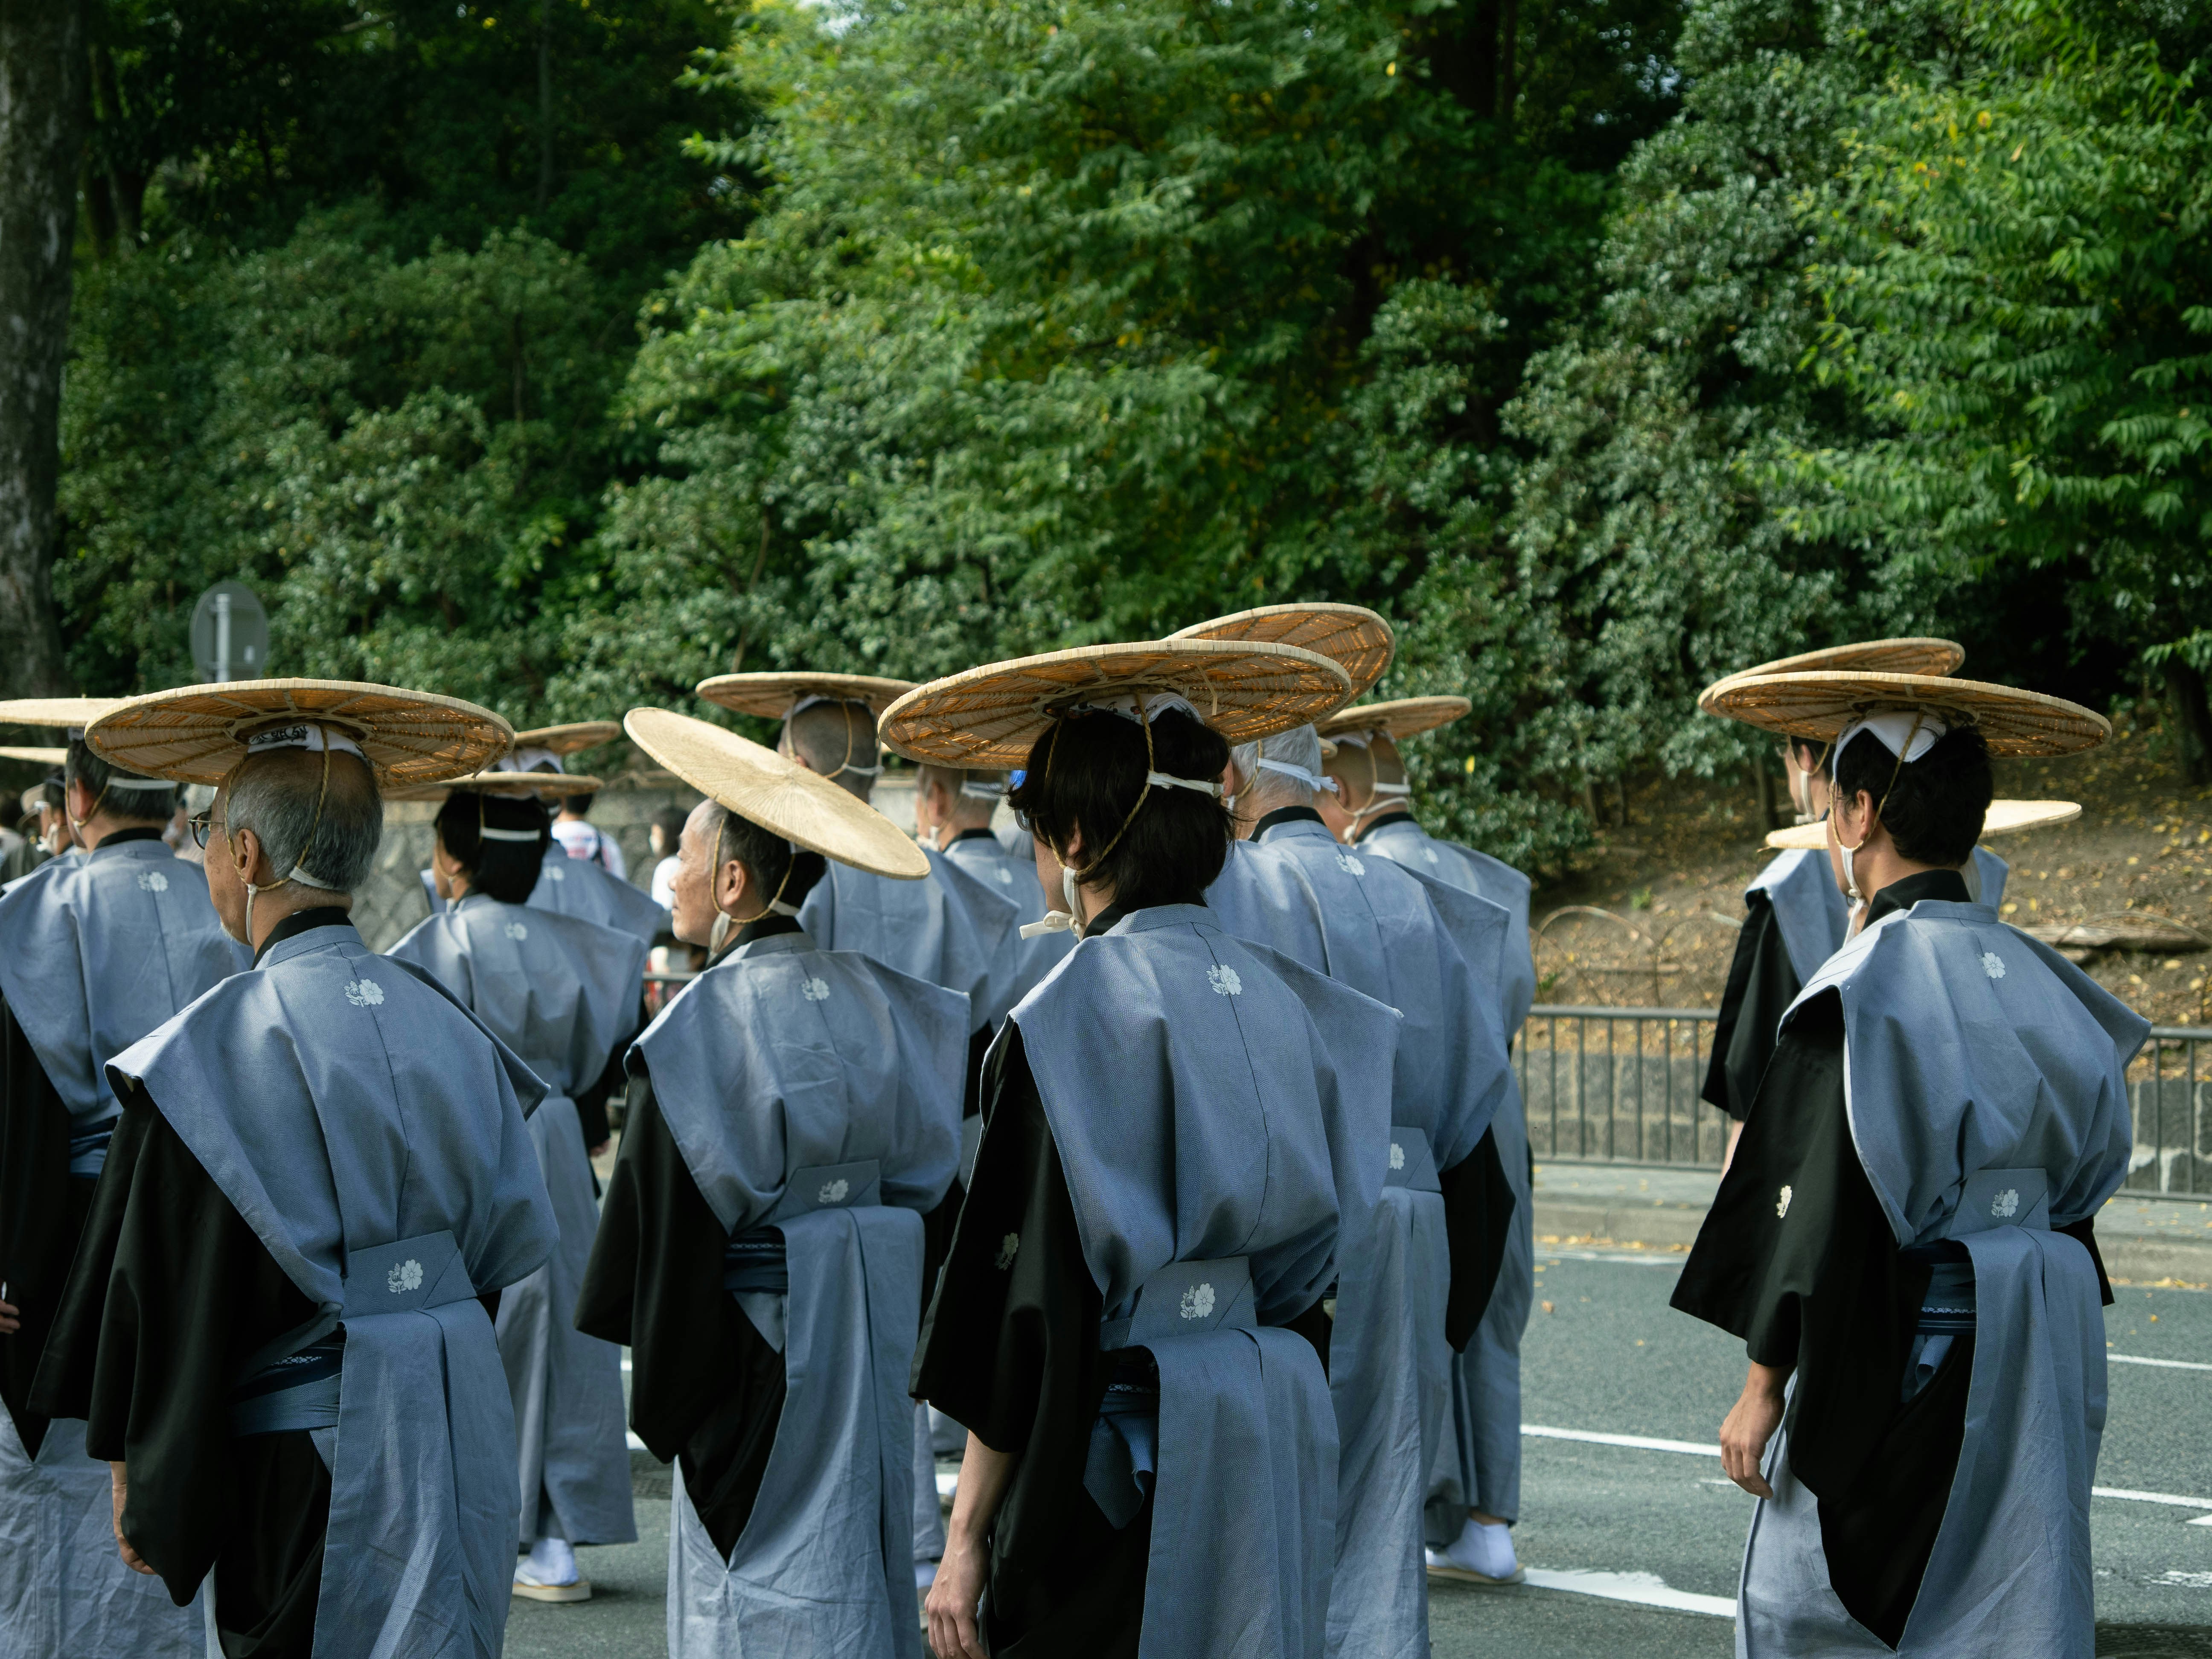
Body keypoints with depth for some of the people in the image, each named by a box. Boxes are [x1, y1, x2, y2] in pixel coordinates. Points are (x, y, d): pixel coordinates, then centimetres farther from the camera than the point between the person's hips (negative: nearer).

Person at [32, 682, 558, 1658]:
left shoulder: (217, 1048, -13)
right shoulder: (445, 1027, 4)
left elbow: (160, 1279, -10)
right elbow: (511, 1244, 10)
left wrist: (132, 1471, 0)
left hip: (302, 1465, -5)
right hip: (461, 1439, 5)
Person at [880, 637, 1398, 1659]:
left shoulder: (1074, 1016, -14)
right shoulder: (1277, 997, 6)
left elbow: (1032, 1314, -14)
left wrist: (969, 1536, -9)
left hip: (1119, 1468, -7)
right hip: (1275, 1445, 7)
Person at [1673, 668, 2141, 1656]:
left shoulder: (1866, 985, -14)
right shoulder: (2031, 975, 7)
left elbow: (1824, 1203, -16)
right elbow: (2083, 1173, 14)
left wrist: (1764, 1382, -11)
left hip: (1903, 1346, -7)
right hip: (2042, 1343, 7)